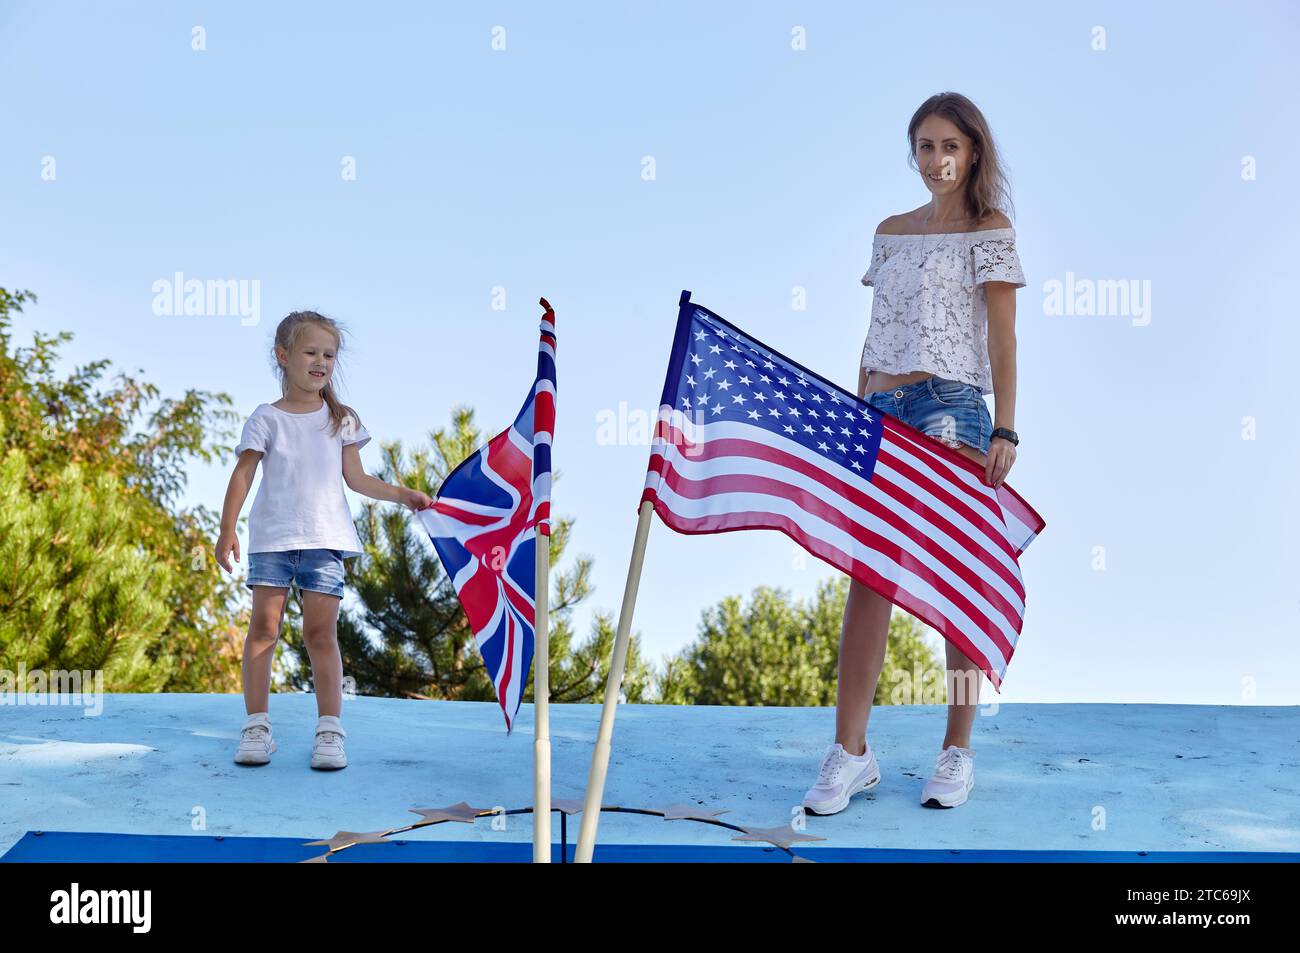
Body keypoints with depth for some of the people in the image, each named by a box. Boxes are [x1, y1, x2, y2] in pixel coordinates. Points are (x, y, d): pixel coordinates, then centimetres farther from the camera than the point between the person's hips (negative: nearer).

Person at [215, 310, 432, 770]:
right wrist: (227, 530, -8)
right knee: (264, 625, -3)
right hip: (273, 536, -1)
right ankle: (256, 725, 5)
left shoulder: (341, 420, 10)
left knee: (321, 631, -2)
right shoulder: (266, 419, 3)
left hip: (325, 539, 1)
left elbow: (355, 477, 12)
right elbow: (243, 474, -1)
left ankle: (329, 730, 1)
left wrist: (399, 493, 2)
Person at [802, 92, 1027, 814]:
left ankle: (958, 751, 11)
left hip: (952, 409, -4)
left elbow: (1003, 339, -3)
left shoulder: (991, 231, 4)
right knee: (866, 574, -3)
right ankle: (850, 753, -3)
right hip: (881, 410, 5)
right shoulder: (890, 232, 18)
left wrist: (1004, 432, -11)